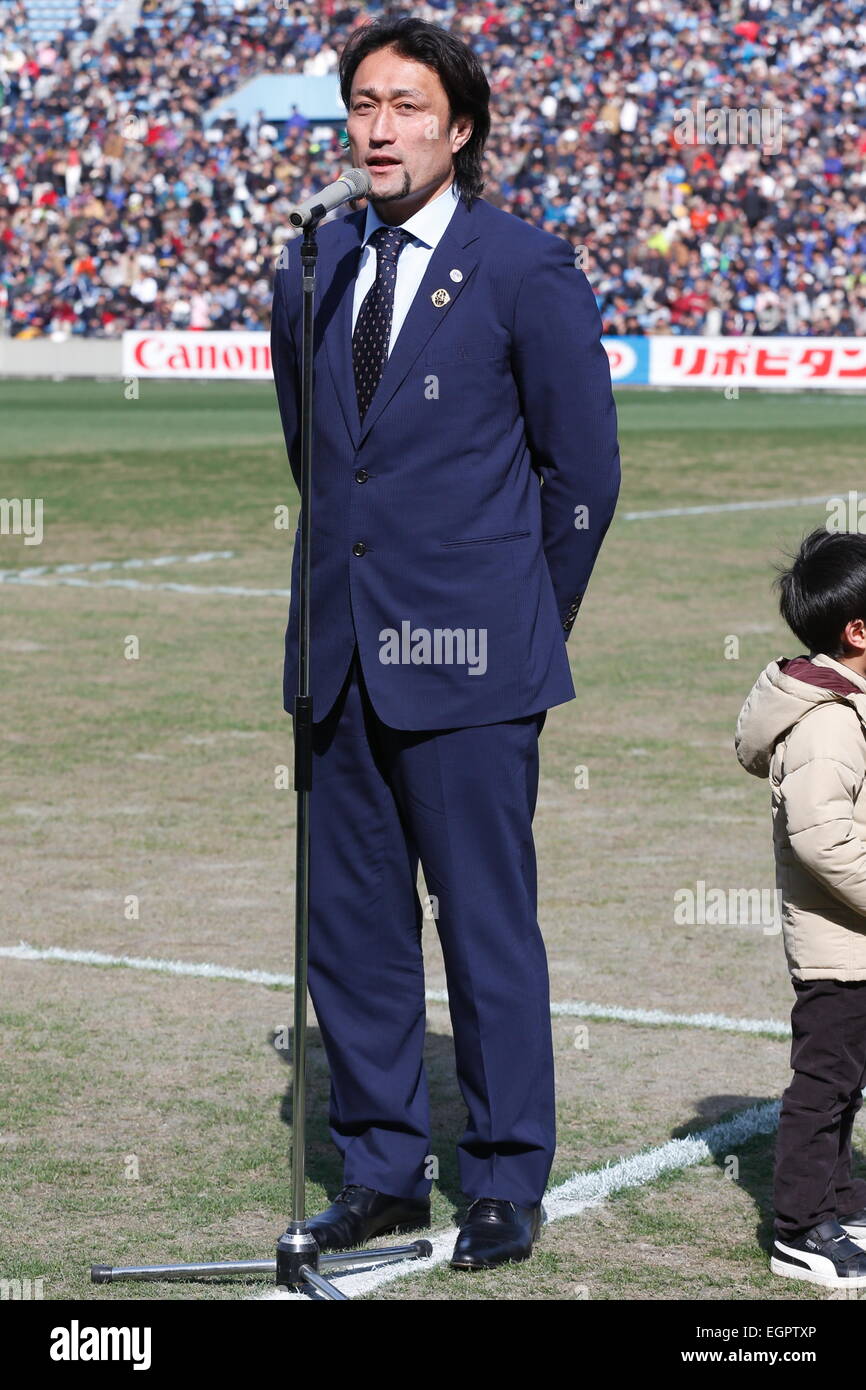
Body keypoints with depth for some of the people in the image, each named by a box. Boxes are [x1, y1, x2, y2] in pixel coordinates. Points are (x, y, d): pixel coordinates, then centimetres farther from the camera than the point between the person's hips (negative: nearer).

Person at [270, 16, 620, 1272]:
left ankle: (509, 1184, 11)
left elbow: (584, 465, 1)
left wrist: (530, 623, 6)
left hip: (467, 657, -5)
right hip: (342, 651, 5)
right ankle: (382, 1170, 20)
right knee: (350, 926, 9)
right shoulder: (312, 271, 10)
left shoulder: (527, 271, -5)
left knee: (489, 927, 0)